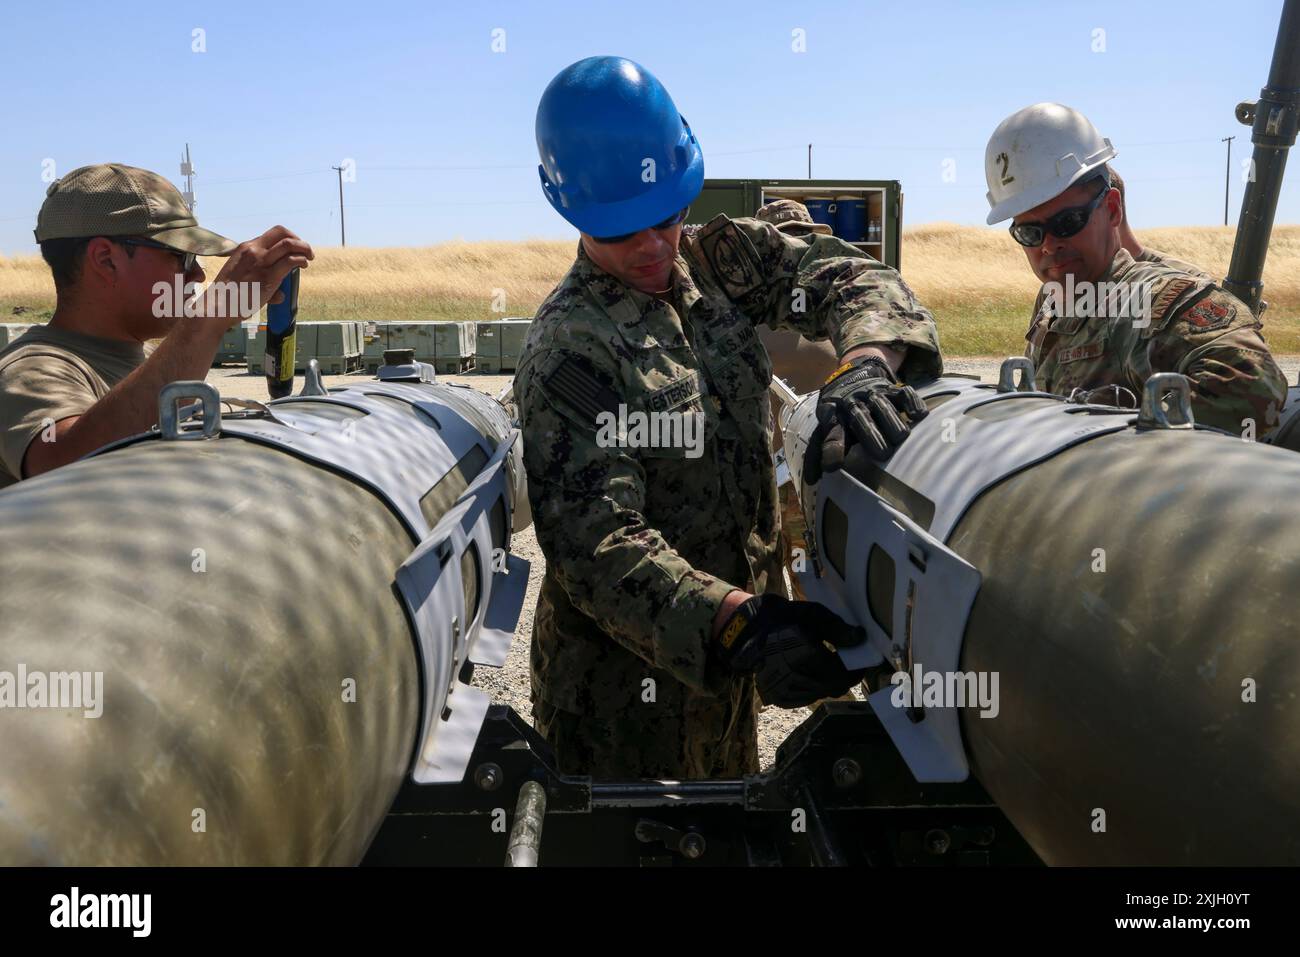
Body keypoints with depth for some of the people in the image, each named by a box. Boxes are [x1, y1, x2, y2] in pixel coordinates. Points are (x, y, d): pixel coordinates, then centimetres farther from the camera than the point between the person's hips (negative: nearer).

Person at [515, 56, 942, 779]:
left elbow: (848, 277, -9)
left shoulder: (718, 259, 0)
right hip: (629, 675, -6)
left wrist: (863, 365, -33)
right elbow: (596, 544, -29)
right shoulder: (570, 348, -21)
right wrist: (739, 623, -43)